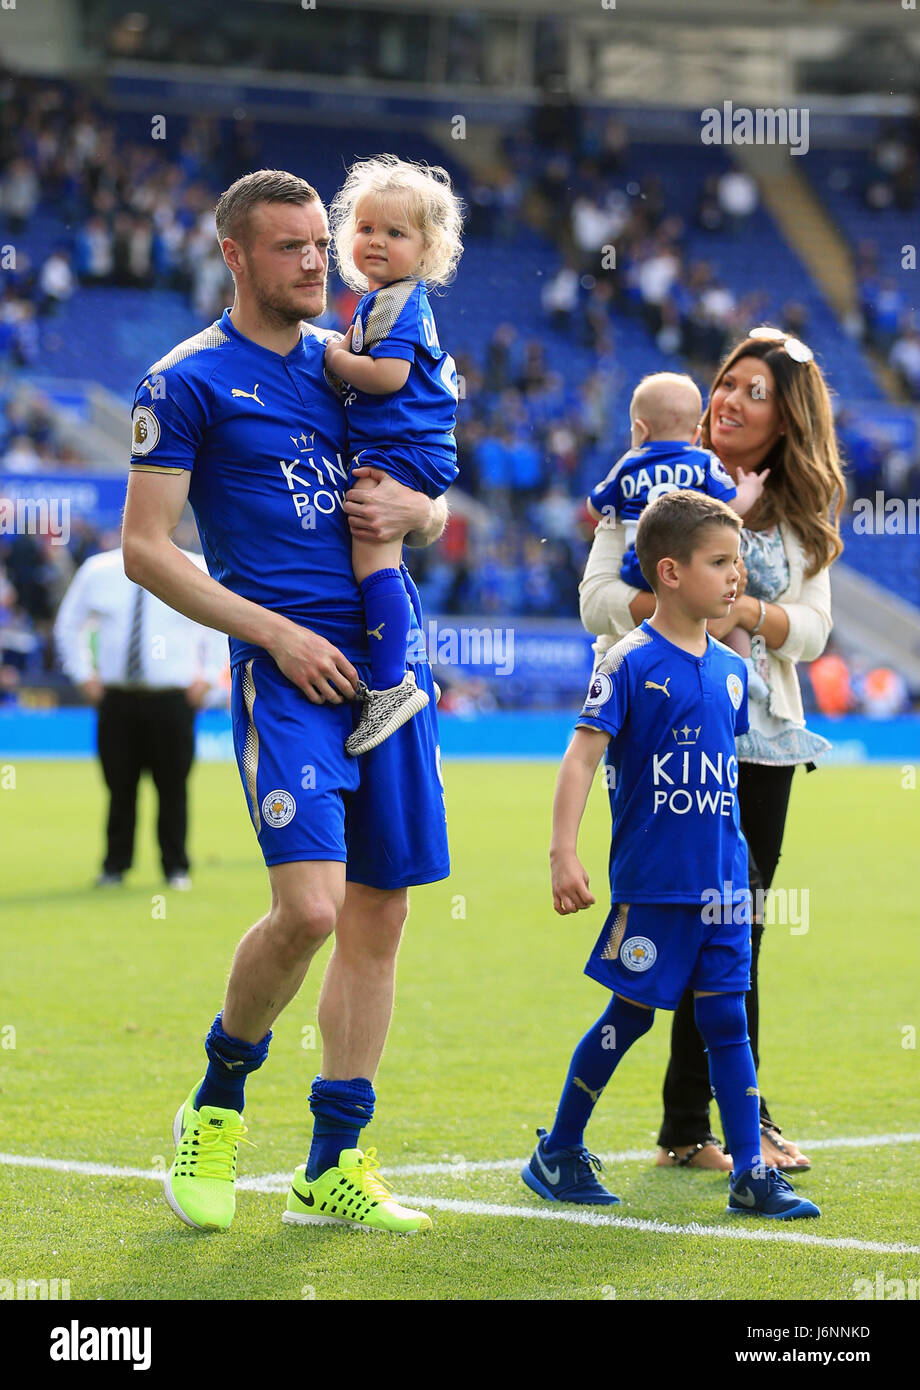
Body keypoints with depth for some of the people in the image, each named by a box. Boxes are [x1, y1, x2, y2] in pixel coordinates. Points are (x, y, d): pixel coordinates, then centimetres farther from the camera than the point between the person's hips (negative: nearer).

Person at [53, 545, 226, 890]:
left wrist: (208, 676, 3)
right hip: (116, 698, 2)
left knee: (173, 786, -3)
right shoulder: (99, 571, 6)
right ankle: (115, 866, 11)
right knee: (119, 785, 1)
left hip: (172, 699, -2)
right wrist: (83, 674, 9)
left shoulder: (196, 571, 1)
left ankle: (176, 867, 7)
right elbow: (68, 625, 20)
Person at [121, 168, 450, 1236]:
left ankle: (332, 1167, 13)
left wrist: (412, 509, -2)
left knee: (379, 914, 5)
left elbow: (437, 514, 23)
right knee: (309, 907, -19)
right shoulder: (189, 380, -2)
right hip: (289, 664, -6)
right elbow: (144, 548, -5)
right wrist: (277, 633, -11)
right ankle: (215, 1107, 6)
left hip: (389, 654, 6)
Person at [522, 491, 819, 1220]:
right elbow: (583, 755, -16)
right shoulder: (631, 664, -10)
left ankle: (751, 1173, 6)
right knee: (630, 1014, 3)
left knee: (727, 1018, 5)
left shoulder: (731, 670, 9)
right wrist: (564, 853, -25)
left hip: (721, 881, 5)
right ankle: (559, 1153, 17)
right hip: (651, 881, -5)